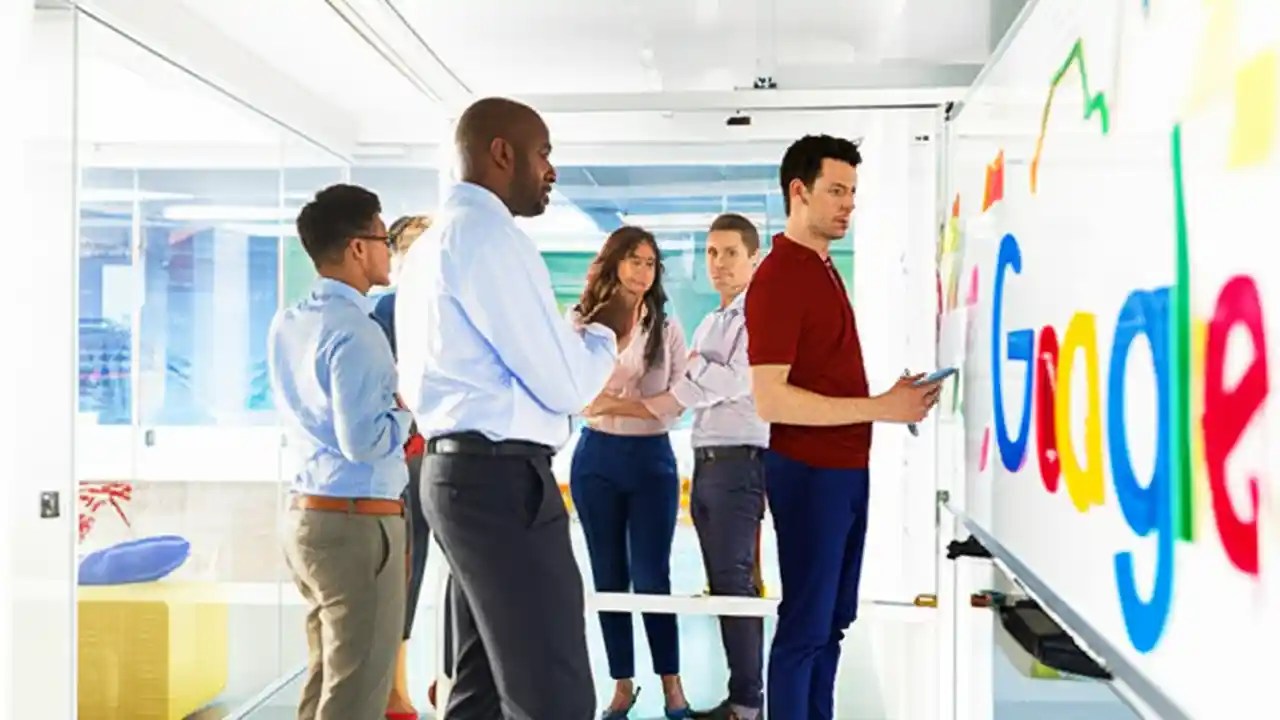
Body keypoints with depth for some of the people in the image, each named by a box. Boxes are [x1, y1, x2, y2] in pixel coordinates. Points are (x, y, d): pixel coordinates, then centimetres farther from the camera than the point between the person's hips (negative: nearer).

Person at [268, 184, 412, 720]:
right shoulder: (355, 332, -17)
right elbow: (364, 441, -24)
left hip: (306, 512, 9)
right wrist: (409, 408, -7)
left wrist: (391, 410, 13)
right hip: (357, 521, -9)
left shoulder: (288, 325, 11)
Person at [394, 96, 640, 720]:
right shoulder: (490, 235, -13)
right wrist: (606, 330, 4)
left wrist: (579, 332, 19)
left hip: (461, 471, 11)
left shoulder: (433, 241, 19)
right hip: (501, 479, -11)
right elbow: (564, 386, -15)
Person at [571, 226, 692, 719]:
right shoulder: (582, 322, 1)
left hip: (652, 458, -1)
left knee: (651, 575, -2)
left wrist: (614, 404, -11)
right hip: (596, 459, 1)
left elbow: (678, 402, -4)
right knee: (609, 577, 8)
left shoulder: (667, 327, 3)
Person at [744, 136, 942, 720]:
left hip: (847, 467, 9)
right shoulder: (778, 277, -17)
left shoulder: (825, 268, 12)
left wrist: (890, 396, 9)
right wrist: (880, 408, -23)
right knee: (805, 624, 1)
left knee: (834, 620, 17)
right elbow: (769, 399, -24)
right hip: (809, 471, -9)